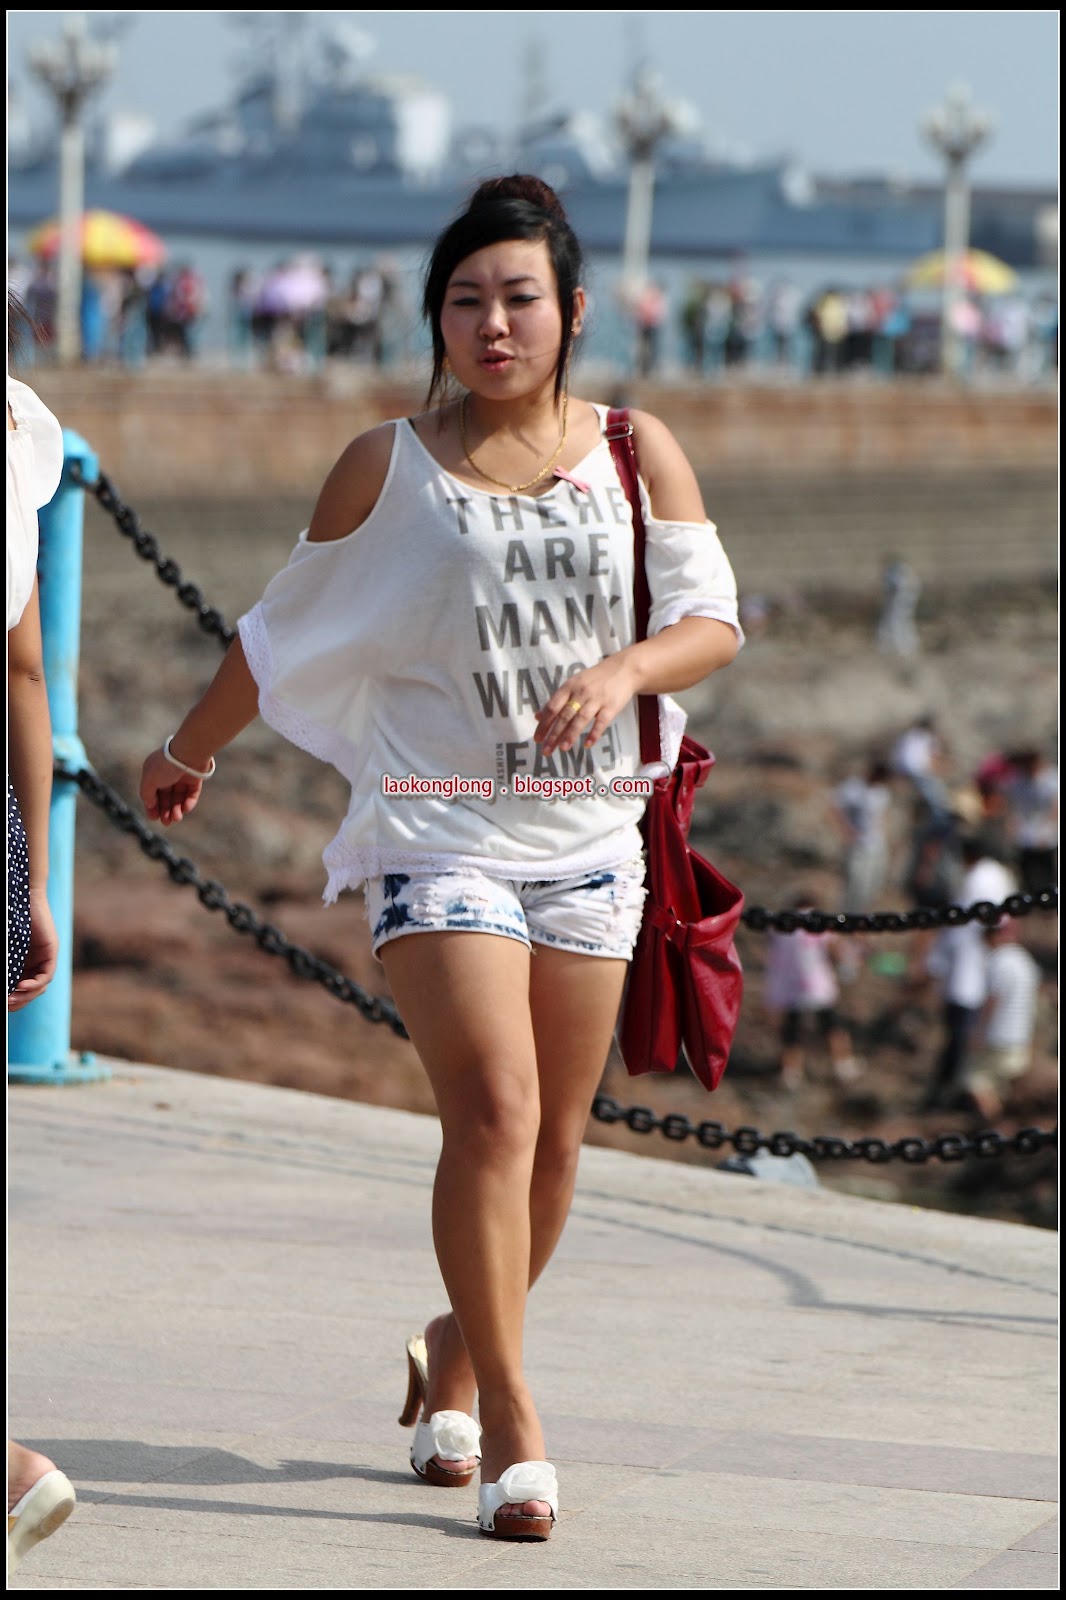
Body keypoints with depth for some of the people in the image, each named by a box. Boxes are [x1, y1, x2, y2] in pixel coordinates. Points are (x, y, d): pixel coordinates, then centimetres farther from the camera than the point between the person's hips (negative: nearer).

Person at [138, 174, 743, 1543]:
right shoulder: (386, 469, 0)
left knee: (552, 1136, 8)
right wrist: (188, 752, 21)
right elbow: (283, 631, 11)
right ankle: (511, 1431, -11)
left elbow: (713, 618, 1)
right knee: (491, 1113, -16)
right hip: (439, 830, -3)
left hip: (587, 838, 3)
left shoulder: (636, 452, 5)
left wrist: (622, 670, -19)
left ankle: (454, 1359, 31)